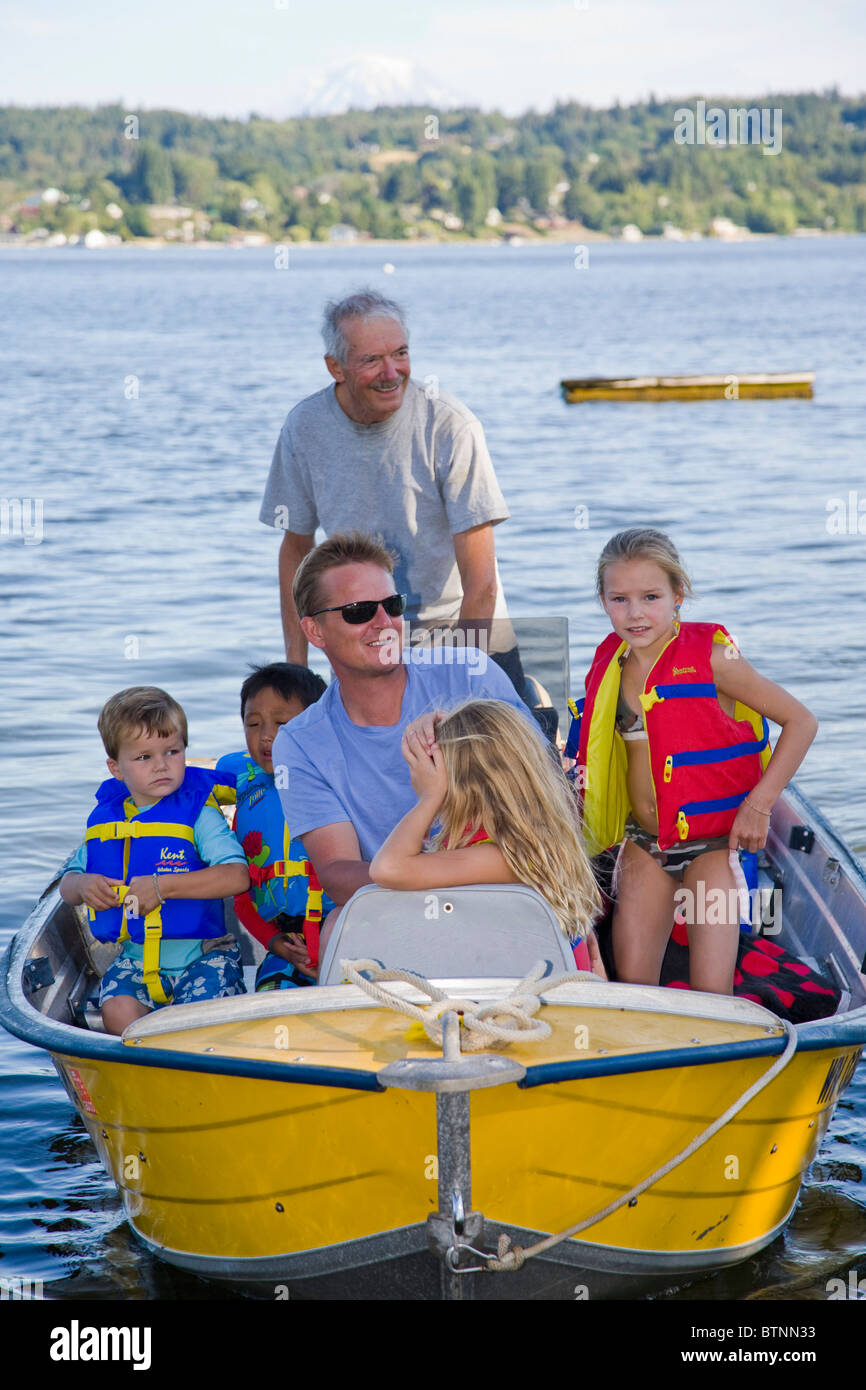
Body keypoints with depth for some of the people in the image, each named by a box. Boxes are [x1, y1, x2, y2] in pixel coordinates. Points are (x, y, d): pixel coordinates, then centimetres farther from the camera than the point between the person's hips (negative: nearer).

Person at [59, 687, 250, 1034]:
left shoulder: (198, 814, -8)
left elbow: (237, 876, -22)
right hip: (136, 956, 4)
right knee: (118, 1013, -23)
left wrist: (163, 886, -25)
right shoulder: (106, 819, 7)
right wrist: (83, 885, -9)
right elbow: (67, 887, 18)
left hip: (202, 955, -4)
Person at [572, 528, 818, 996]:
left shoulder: (710, 657, -13)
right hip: (644, 846, 5)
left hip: (713, 842, -4)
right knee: (632, 986, 1)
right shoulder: (610, 665, 2)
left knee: (712, 990, -10)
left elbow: (800, 721, -10)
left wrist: (758, 804, -14)